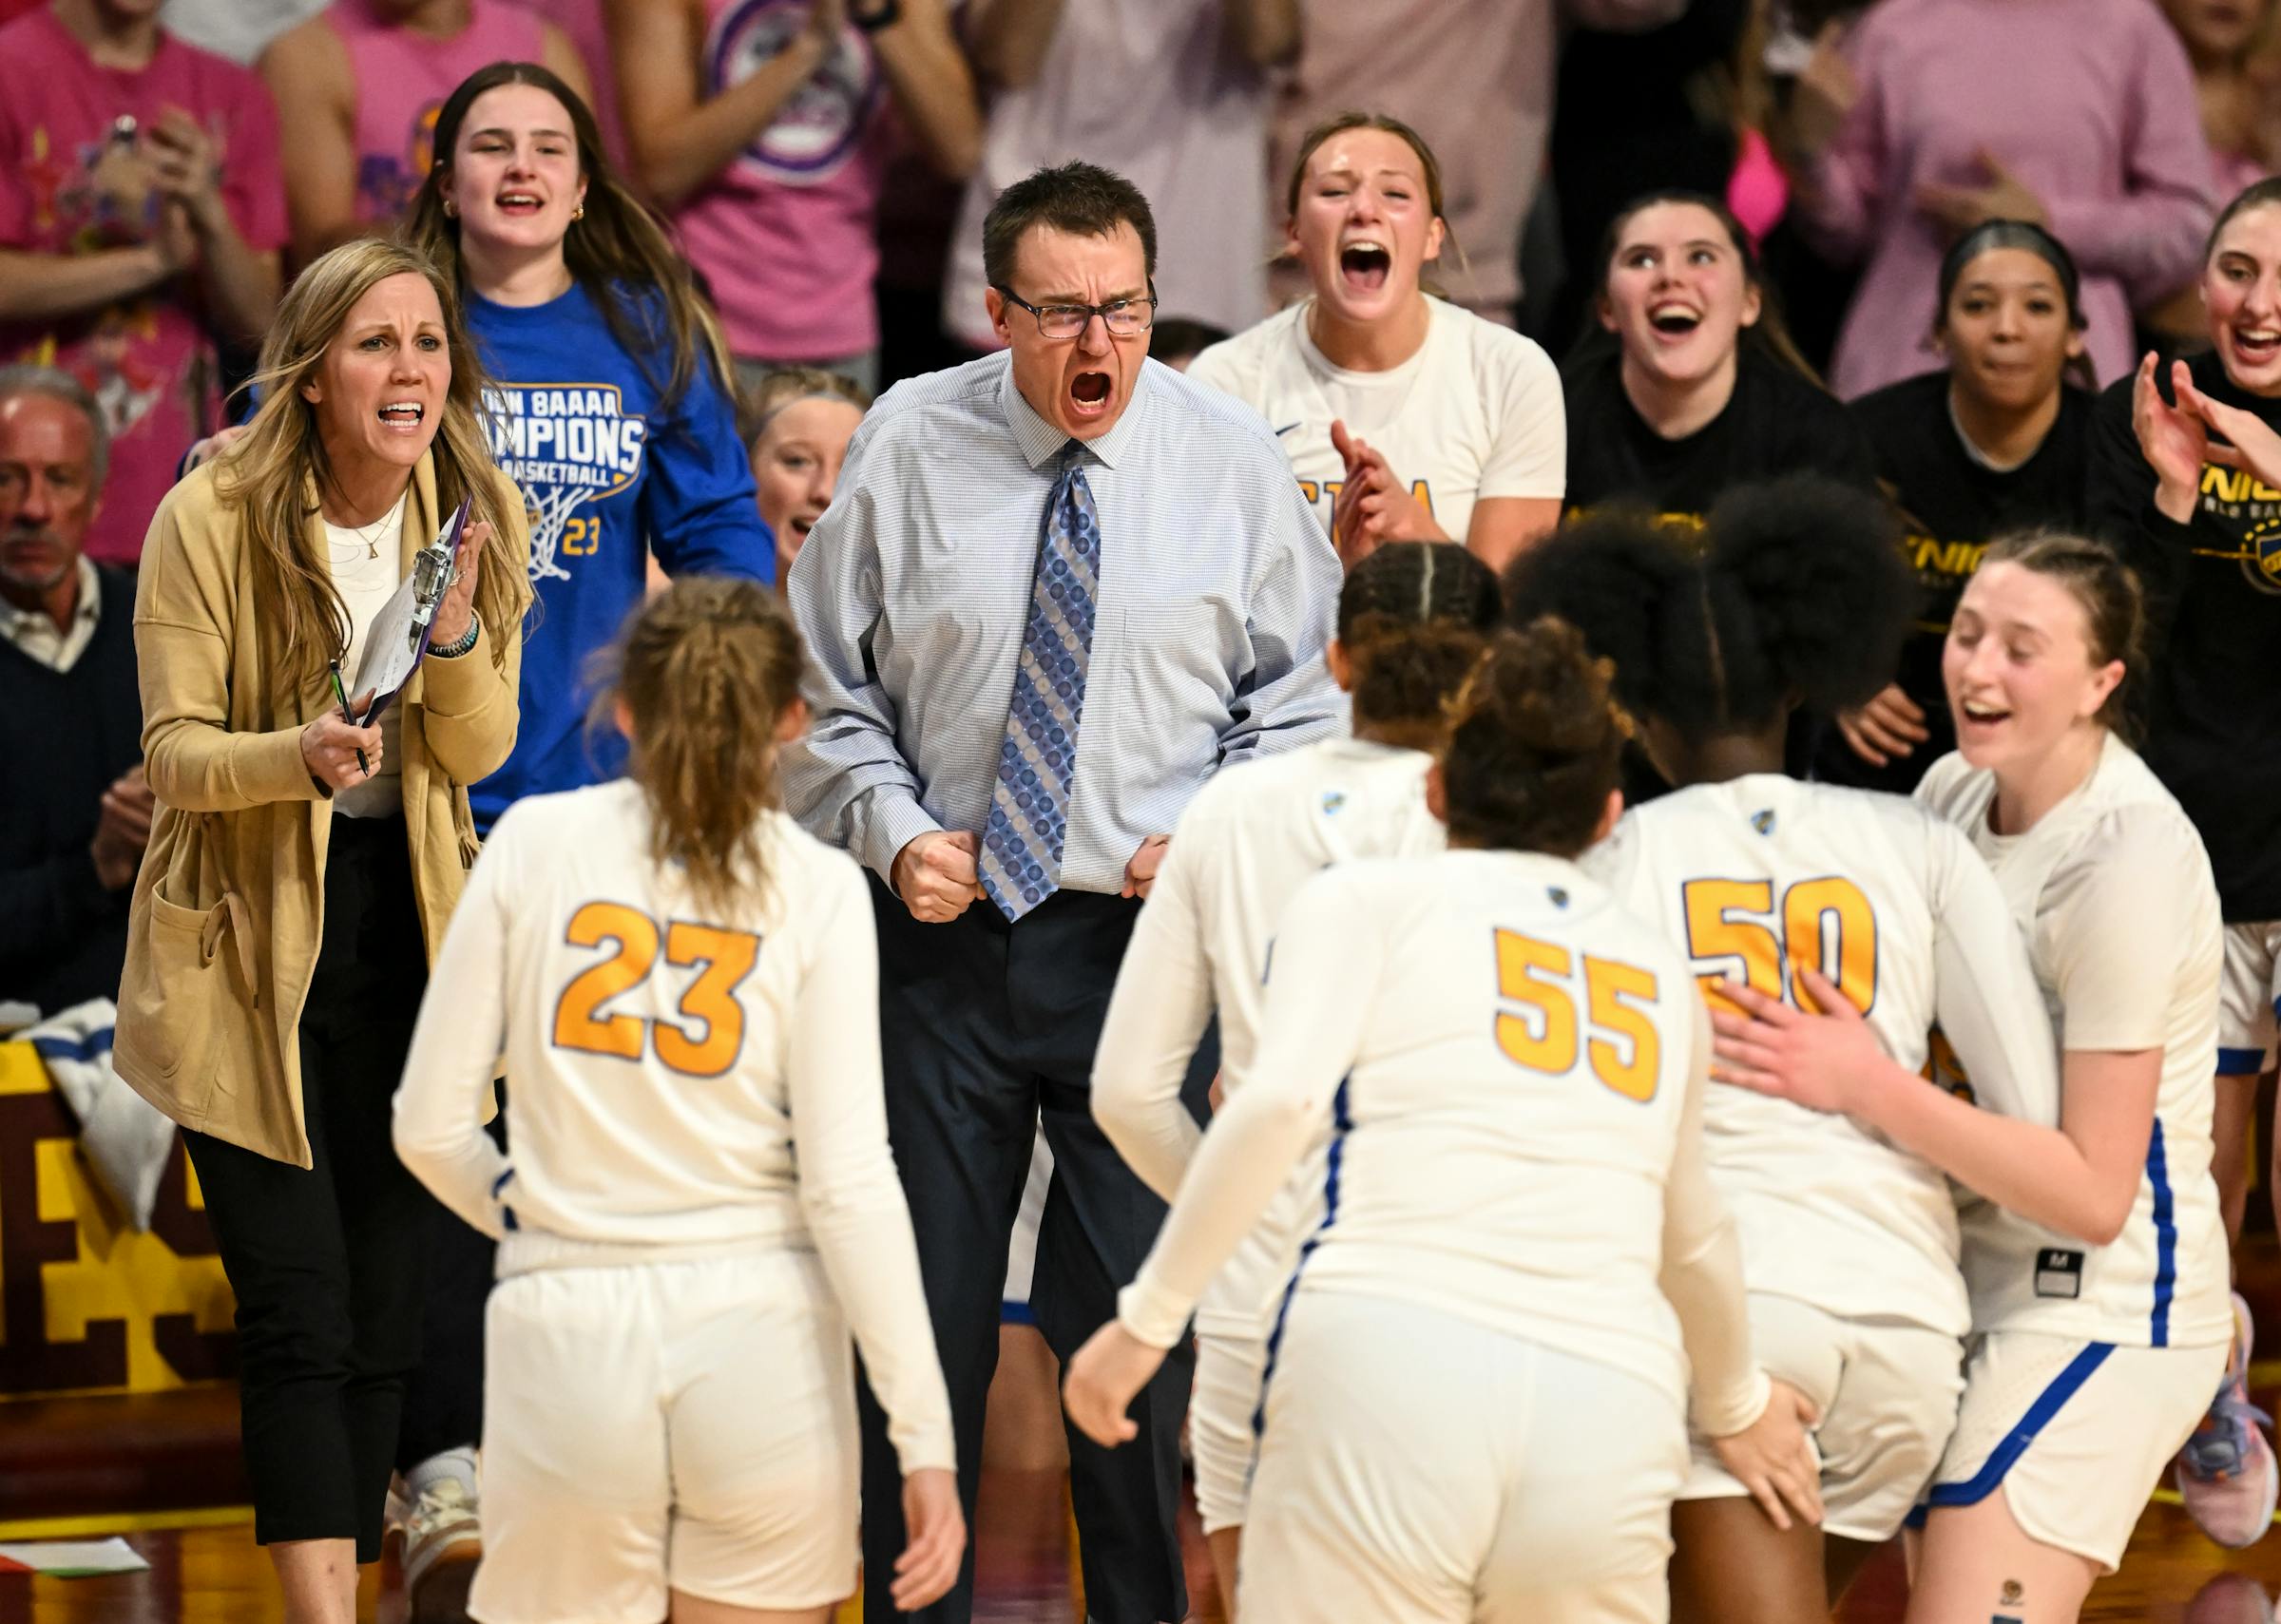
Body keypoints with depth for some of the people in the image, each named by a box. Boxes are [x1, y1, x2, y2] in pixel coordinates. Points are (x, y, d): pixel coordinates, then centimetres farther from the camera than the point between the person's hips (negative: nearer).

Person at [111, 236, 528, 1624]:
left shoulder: (479, 517, 0)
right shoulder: (214, 518, -12)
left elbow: (481, 751, -1)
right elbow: (174, 754, -12)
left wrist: (453, 626, -20)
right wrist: (298, 753, -32)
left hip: (405, 929, 4)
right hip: (250, 943, -4)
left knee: (383, 1321, 7)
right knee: (299, 1313, -12)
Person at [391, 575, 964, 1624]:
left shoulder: (535, 841, 3)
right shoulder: (818, 888, 0)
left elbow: (431, 1129, 3)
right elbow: (847, 1178, -6)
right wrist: (925, 1435, -4)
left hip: (568, 1339, 0)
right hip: (761, 1337, 0)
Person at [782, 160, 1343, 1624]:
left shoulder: (1234, 461, 0)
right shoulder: (911, 447, 0)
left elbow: (1308, 698, 7)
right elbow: (830, 688, 8)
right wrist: (894, 831, -8)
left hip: (1146, 941, -1)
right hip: (944, 937, 1)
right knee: (922, 1314, 6)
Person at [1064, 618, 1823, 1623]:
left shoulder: (1366, 899, 15)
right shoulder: (1662, 978, 28)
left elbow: (1280, 1098, -4)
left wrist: (1150, 1318, 1)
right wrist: (1736, 1400, 59)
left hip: (1390, 1362, -3)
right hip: (1612, 1401, 3)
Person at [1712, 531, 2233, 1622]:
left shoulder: (2129, 859, -20)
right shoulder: (1955, 790, 3)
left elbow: (2094, 1192, -22)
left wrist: (1866, 1084, -25)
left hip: (2098, 1311, -8)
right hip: (1980, 1281, 8)